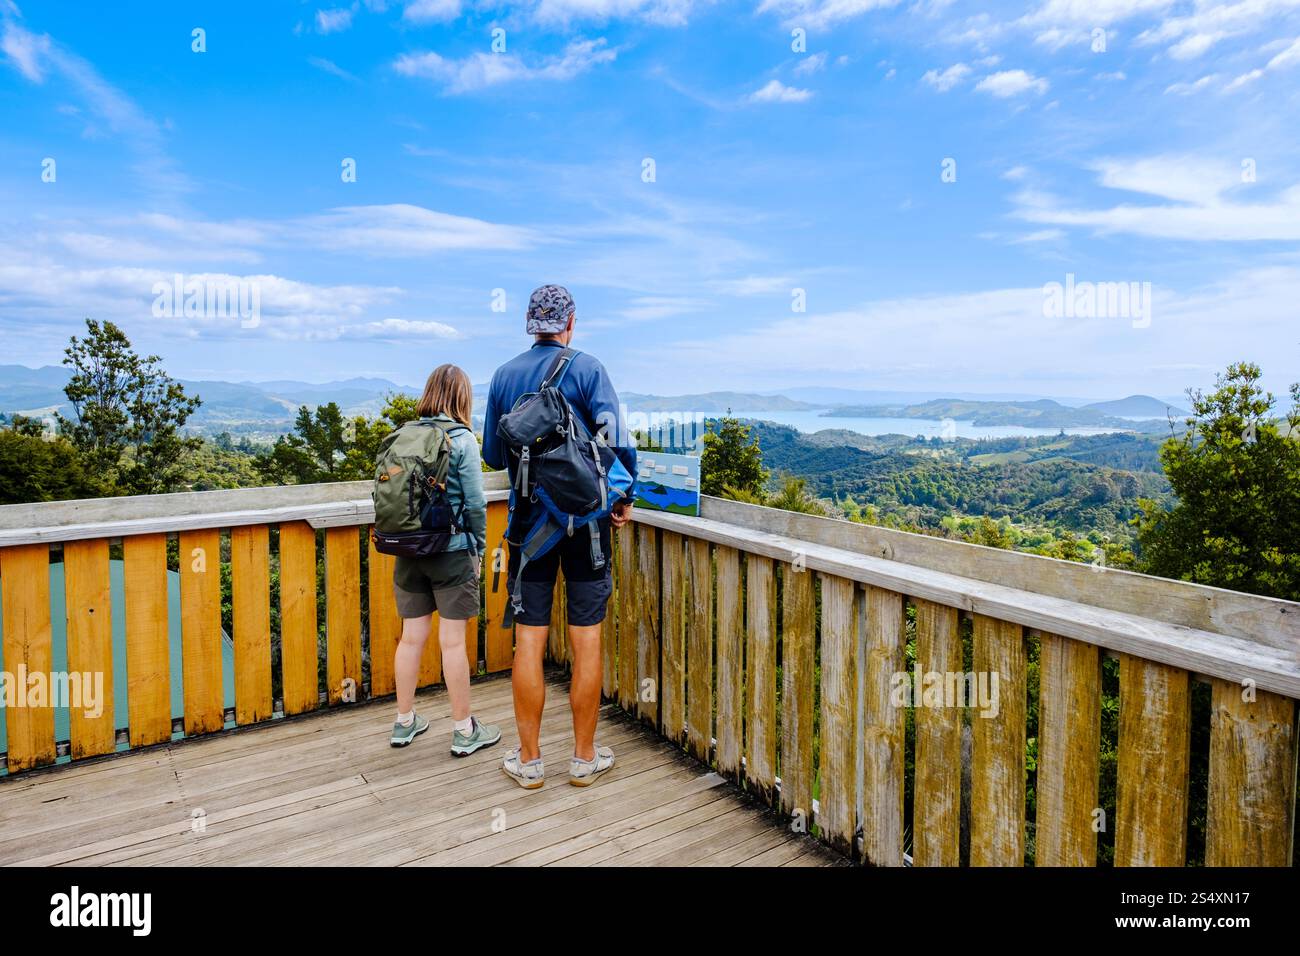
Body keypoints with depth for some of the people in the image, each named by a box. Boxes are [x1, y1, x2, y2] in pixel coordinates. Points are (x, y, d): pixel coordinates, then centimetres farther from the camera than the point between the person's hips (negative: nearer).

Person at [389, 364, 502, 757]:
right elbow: (475, 503, -11)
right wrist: (479, 548, 1)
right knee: (453, 641, 3)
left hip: (408, 551, 5)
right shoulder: (461, 439, -10)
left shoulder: (404, 435, 4)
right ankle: (464, 731, 15)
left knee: (411, 637, 14)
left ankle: (404, 722, 28)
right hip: (451, 551, -5)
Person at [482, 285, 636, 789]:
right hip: (585, 516, -2)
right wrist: (625, 497, 2)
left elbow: (493, 456, 10)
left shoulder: (504, 376, 5)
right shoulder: (587, 368, -5)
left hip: (529, 518, 3)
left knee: (529, 641, 8)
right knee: (586, 641, 7)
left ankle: (528, 761, 19)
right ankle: (585, 758, 19)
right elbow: (617, 441, -13)